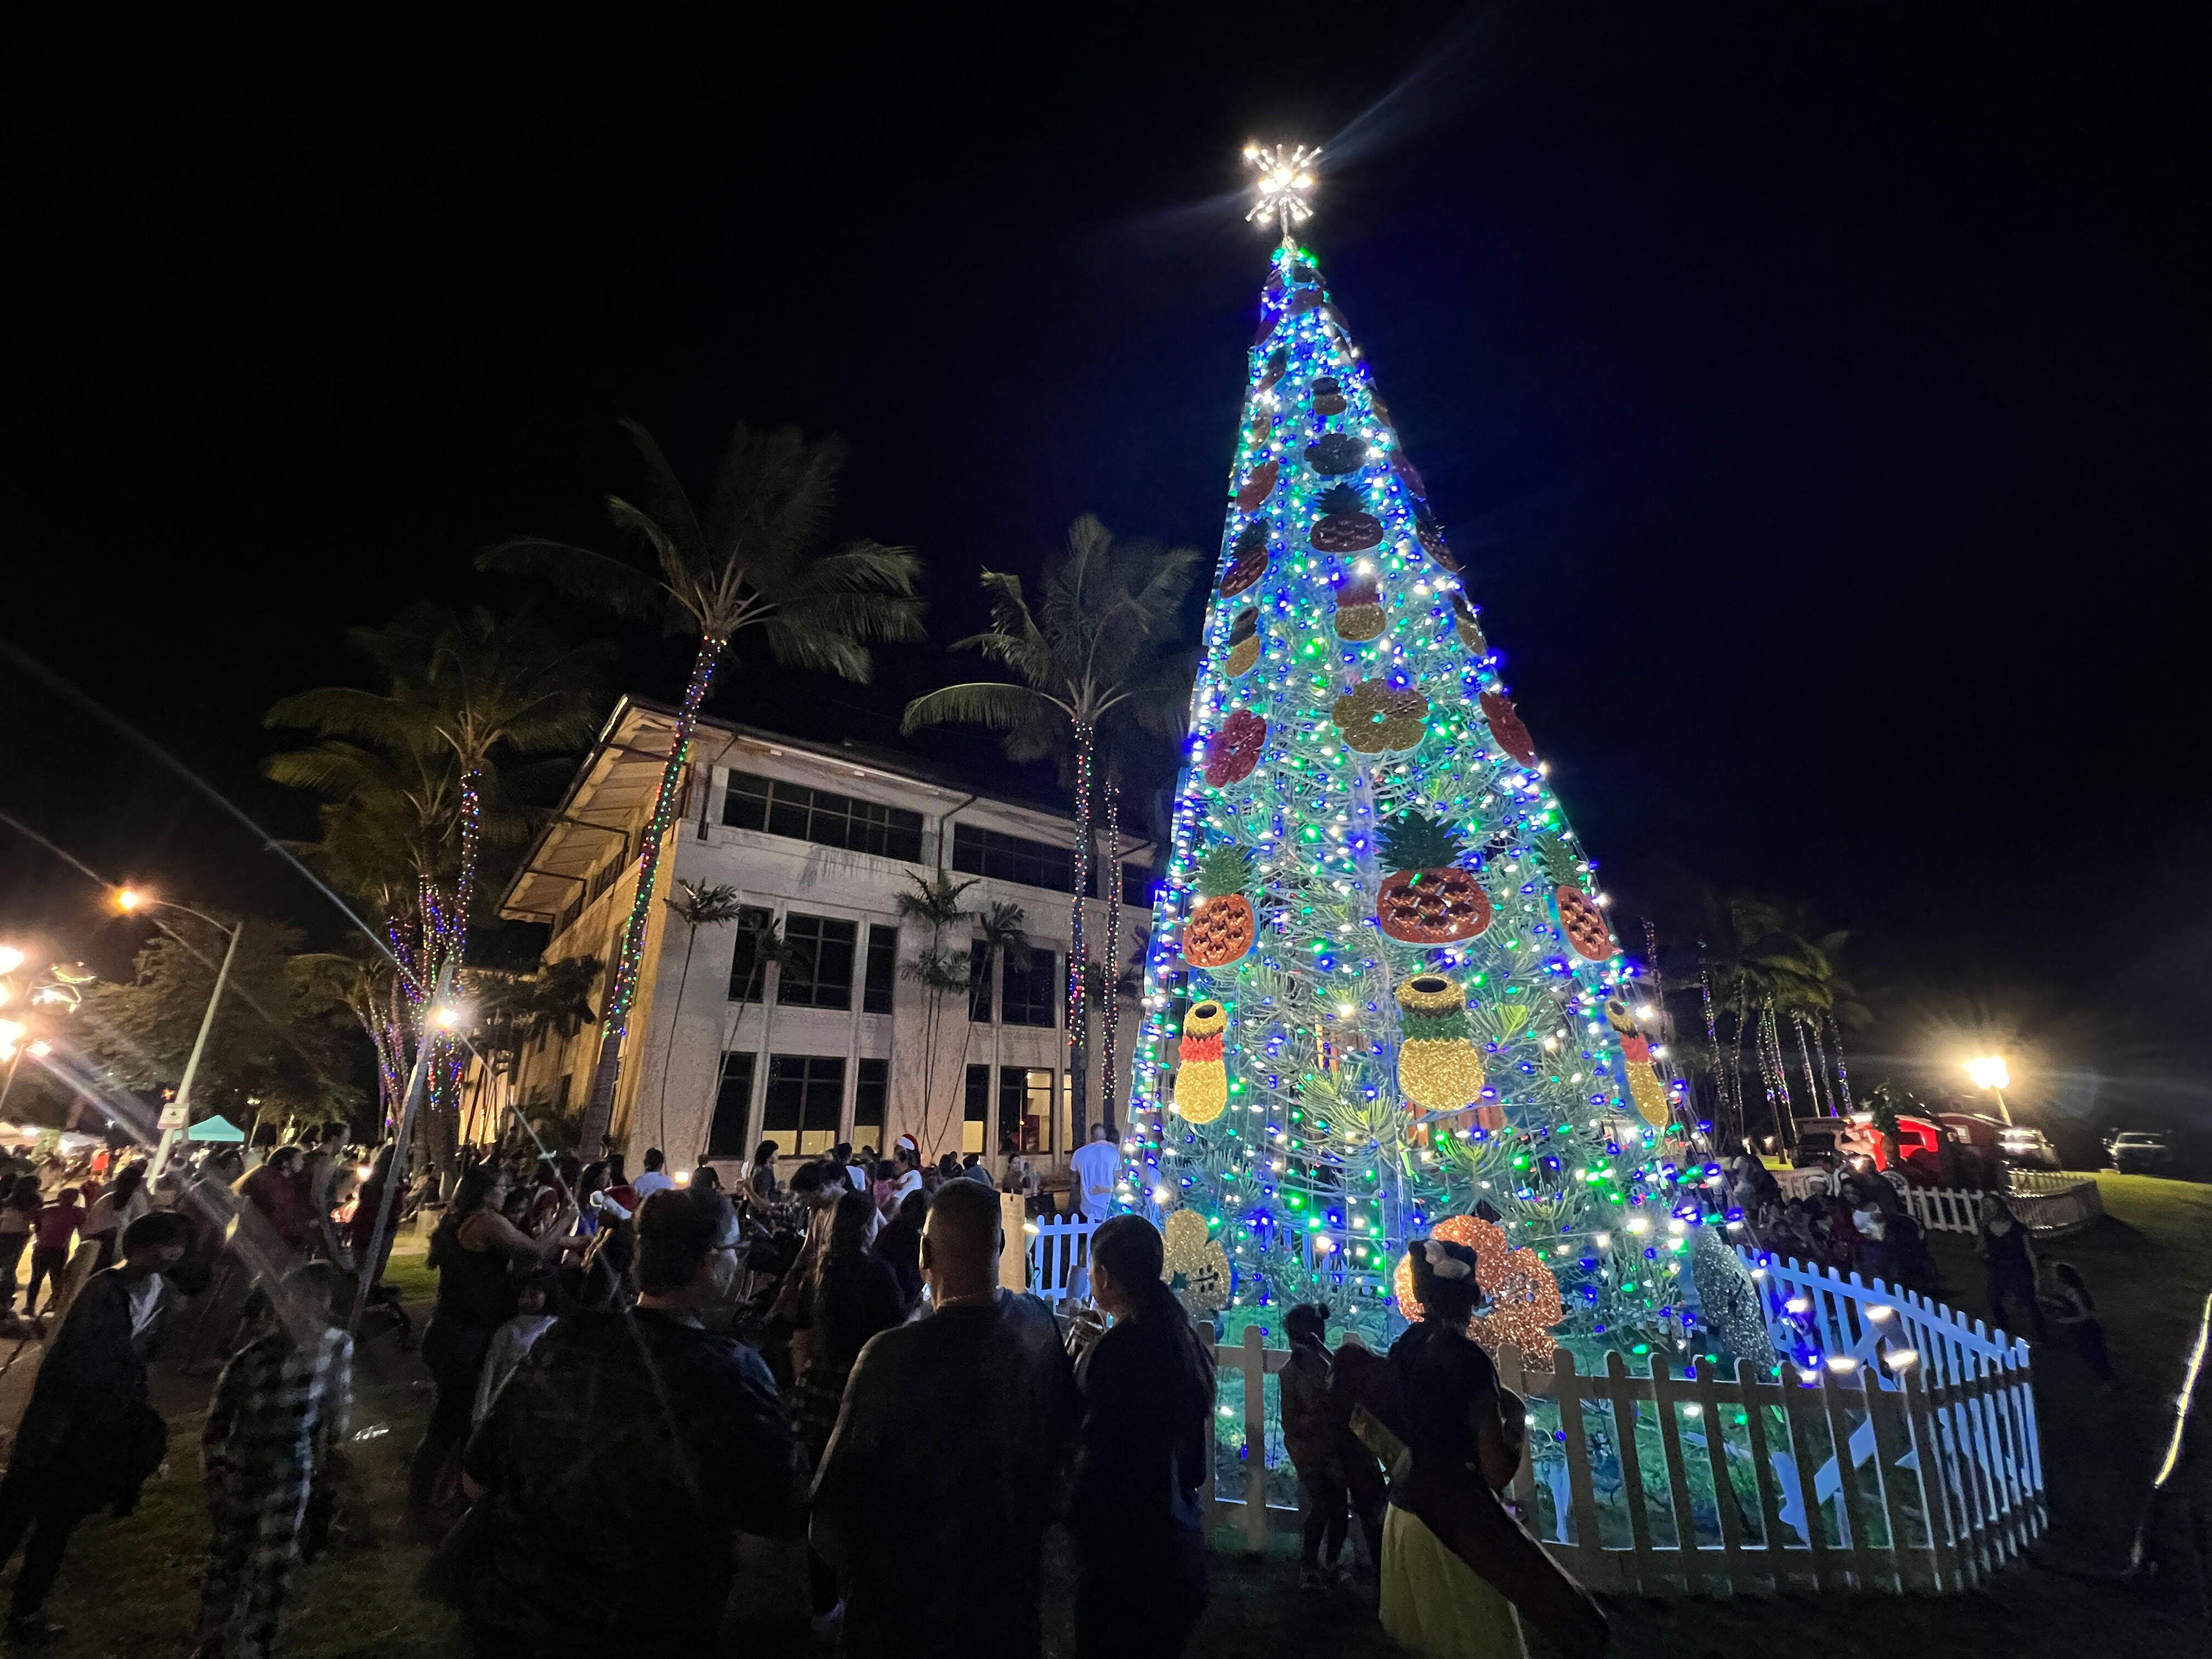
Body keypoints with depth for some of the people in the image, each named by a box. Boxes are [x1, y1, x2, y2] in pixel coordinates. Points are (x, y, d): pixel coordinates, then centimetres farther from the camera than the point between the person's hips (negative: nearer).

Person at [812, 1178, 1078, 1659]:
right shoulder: (1039, 1325, -15)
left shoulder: (894, 1355, -31)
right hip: (1012, 1584, 4)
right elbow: (1062, 1430, 1)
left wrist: (849, 1560, 1)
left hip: (912, 1604, -4)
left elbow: (836, 1502, -20)